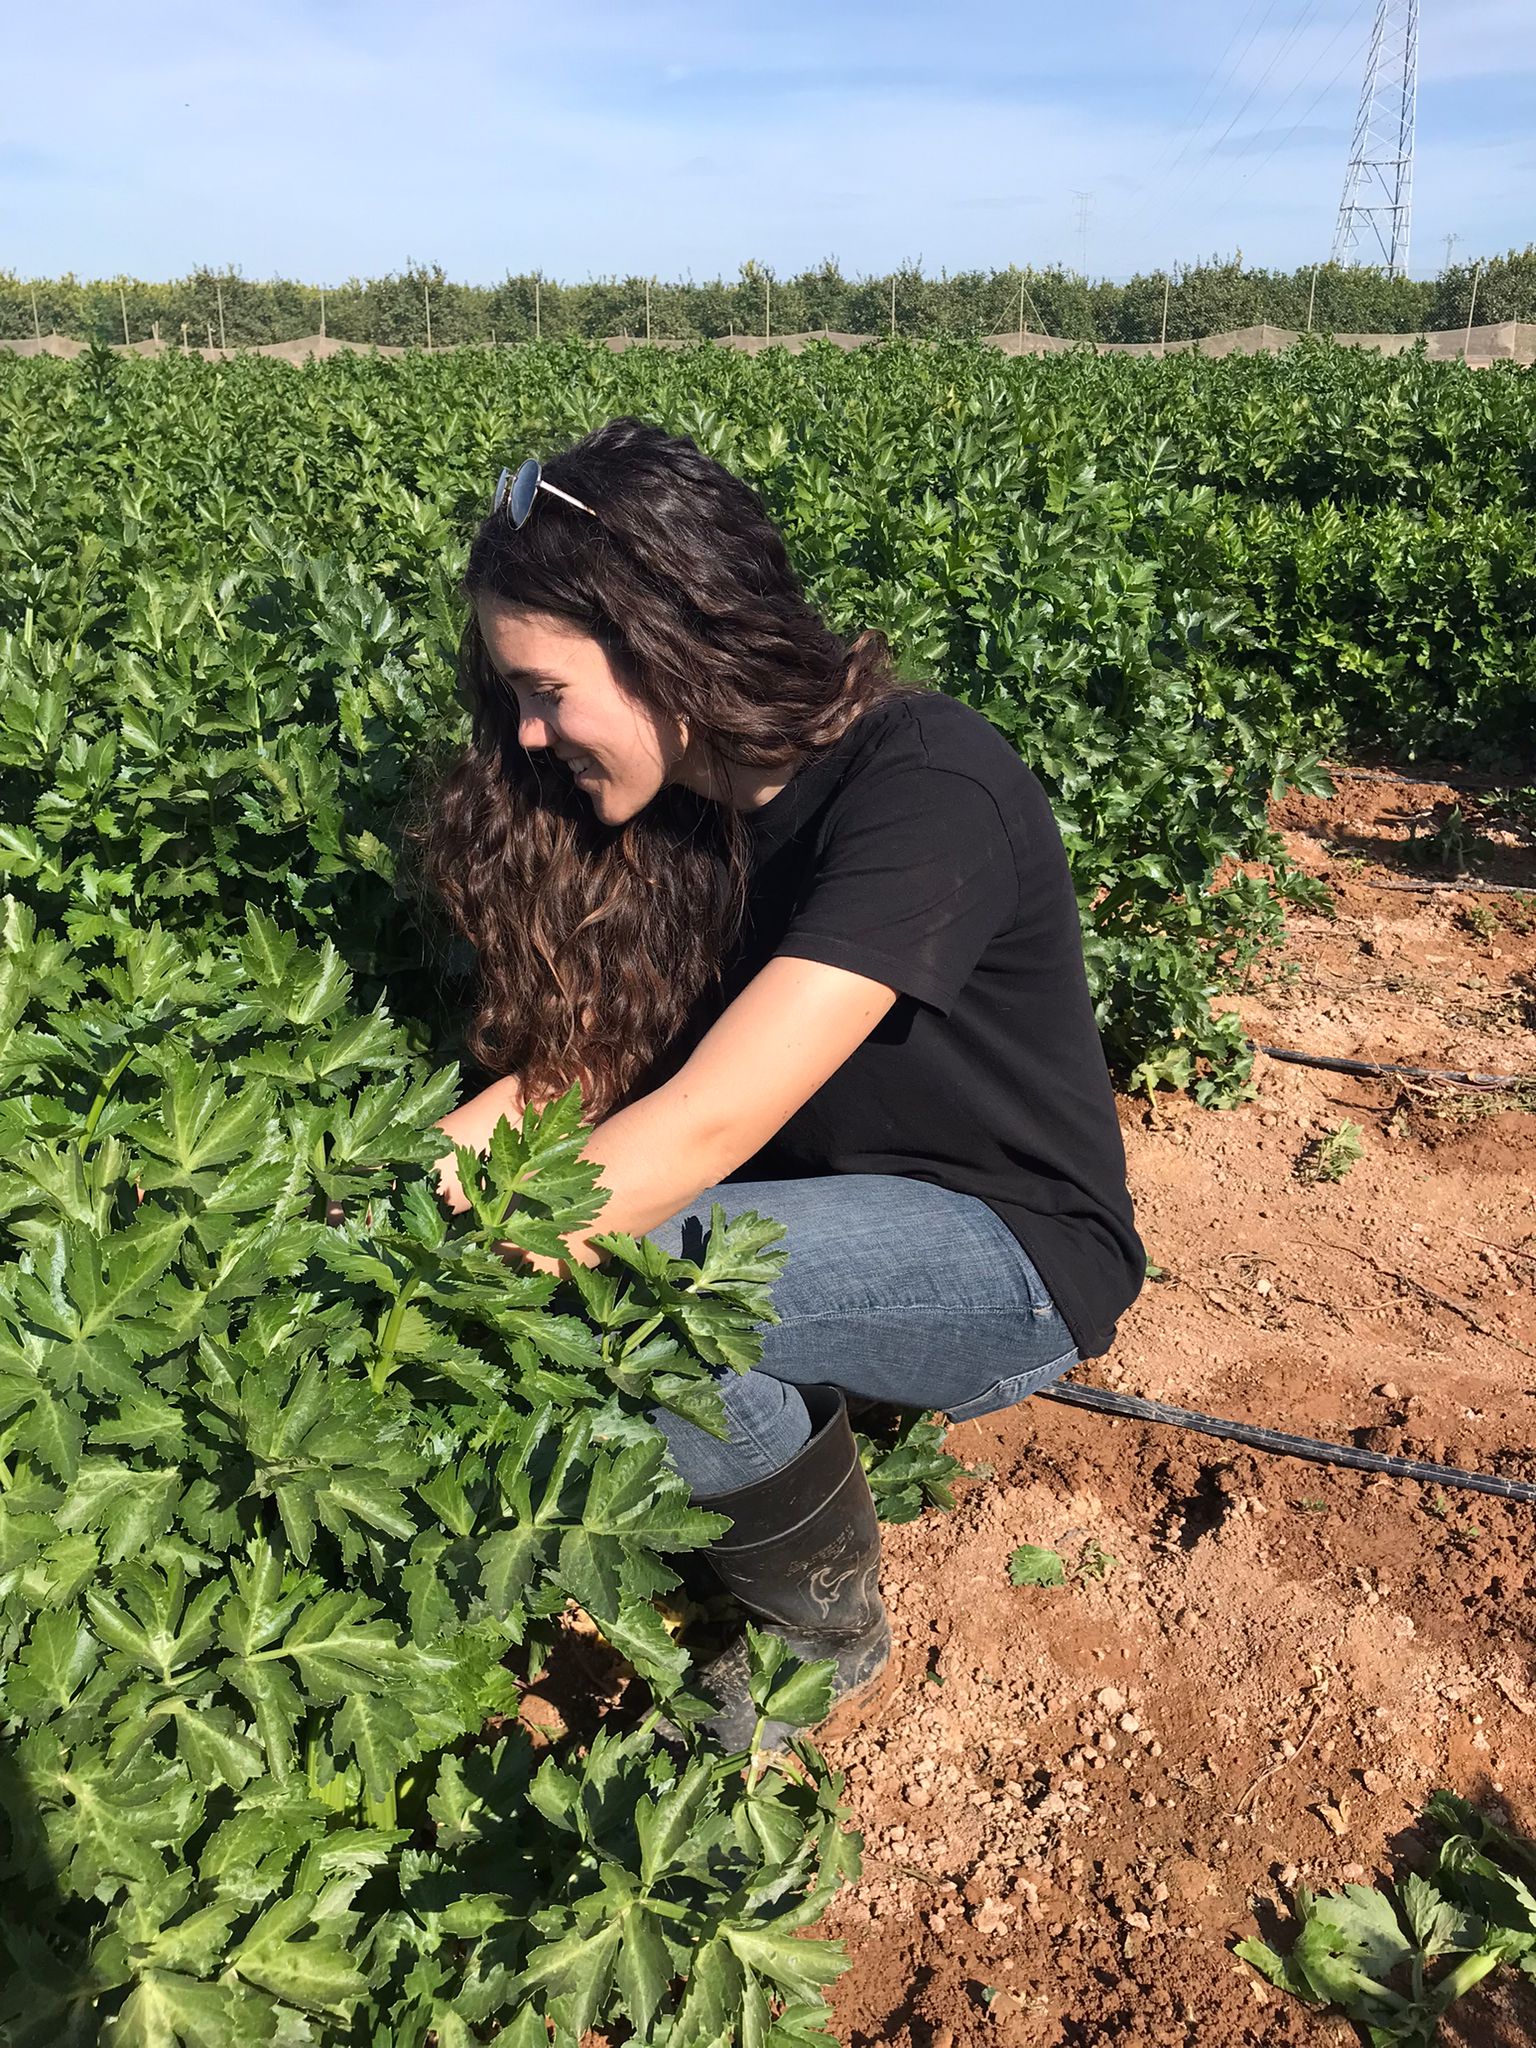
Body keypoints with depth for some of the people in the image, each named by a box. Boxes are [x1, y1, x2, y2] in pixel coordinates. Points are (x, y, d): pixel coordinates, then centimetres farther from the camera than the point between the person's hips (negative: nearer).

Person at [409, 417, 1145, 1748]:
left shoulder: (924, 790, -26)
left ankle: (825, 1622, -3)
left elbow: (705, 1126, -32)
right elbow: (581, 1067, -4)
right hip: (819, 1206, 6)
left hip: (1012, 1247, -6)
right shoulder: (675, 798, -2)